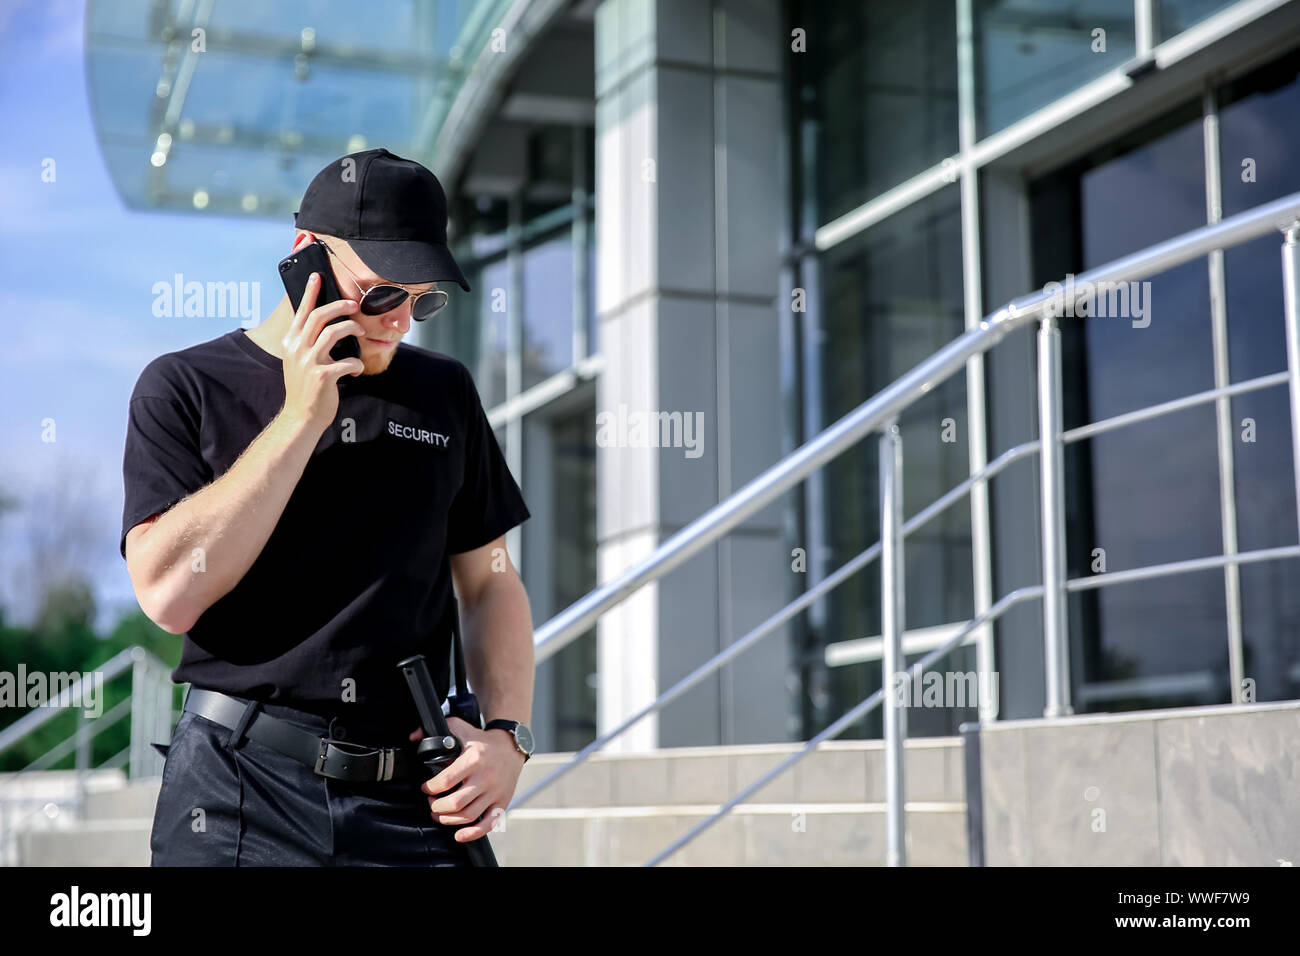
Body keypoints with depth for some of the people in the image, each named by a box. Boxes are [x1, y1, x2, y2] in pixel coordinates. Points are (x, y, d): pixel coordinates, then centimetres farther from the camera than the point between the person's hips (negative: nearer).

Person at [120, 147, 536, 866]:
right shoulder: (185, 388, 1)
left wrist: (508, 732, -1)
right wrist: (301, 417, -12)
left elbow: (489, 582, 16)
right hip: (239, 793, -3)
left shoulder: (444, 392, 12)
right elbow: (169, 592, -13)